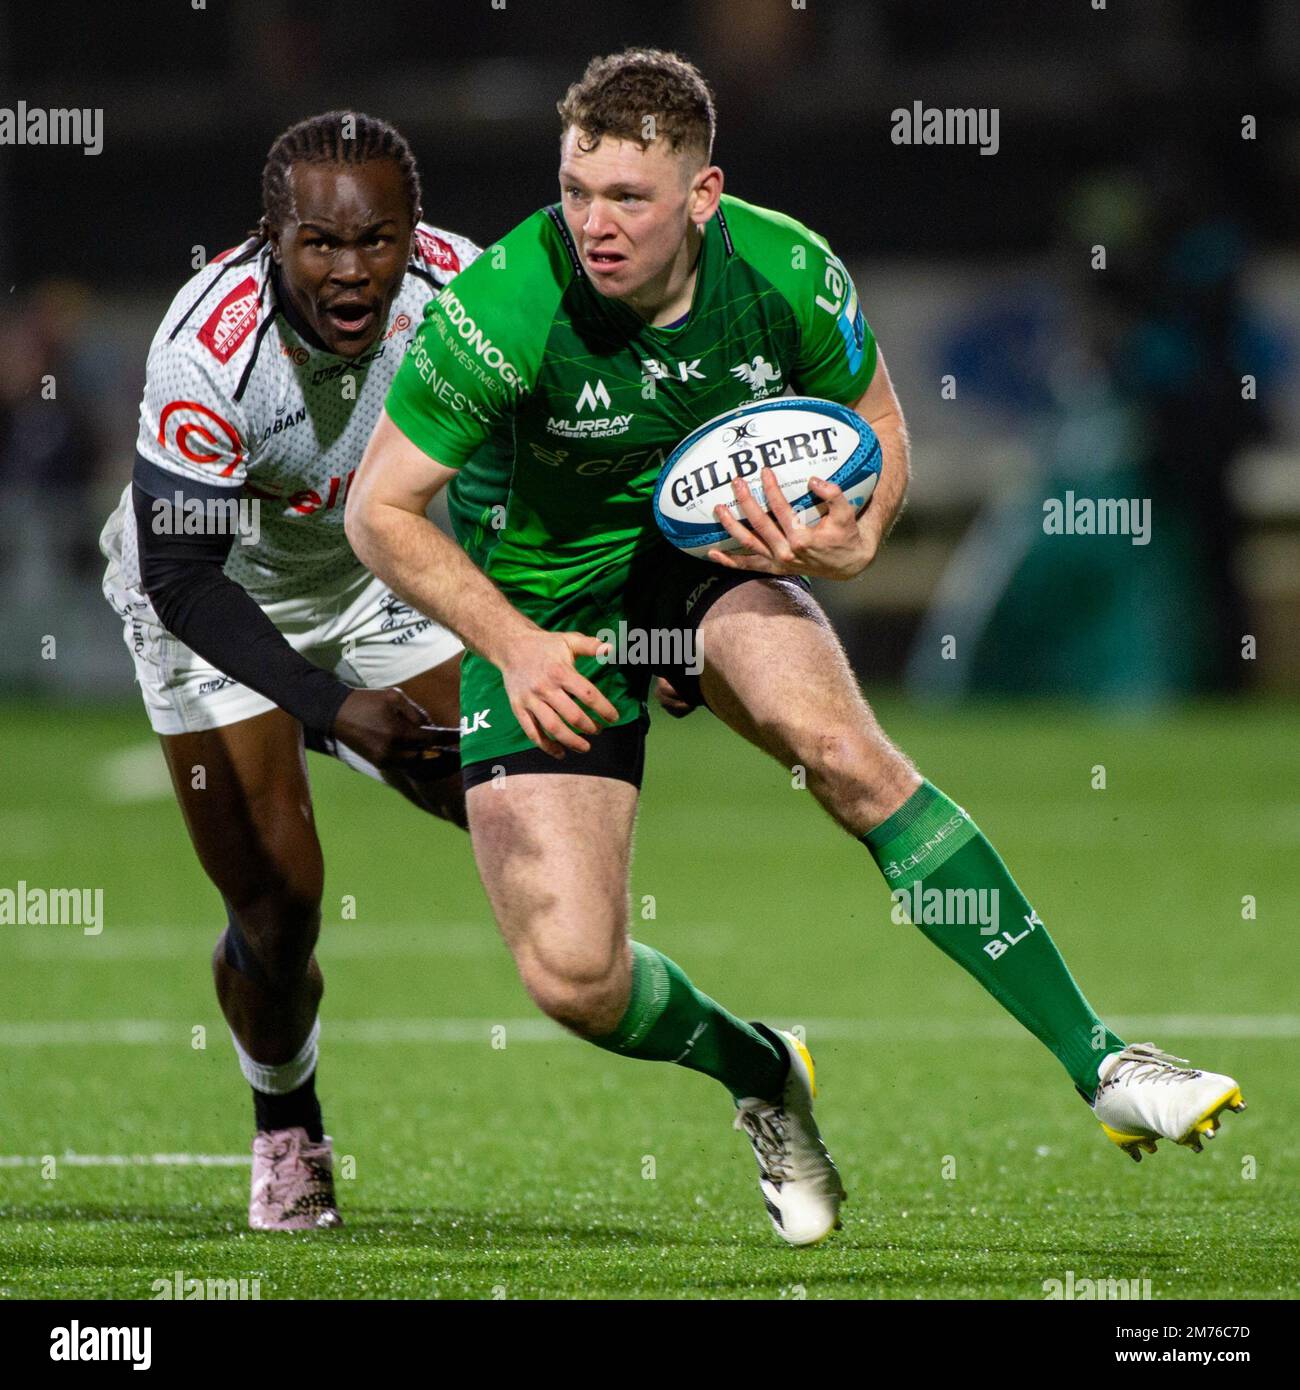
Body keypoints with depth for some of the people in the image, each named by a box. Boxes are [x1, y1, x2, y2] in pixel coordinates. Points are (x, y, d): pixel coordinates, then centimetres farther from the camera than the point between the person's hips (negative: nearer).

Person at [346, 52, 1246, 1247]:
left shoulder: (788, 273, -18)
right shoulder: (506, 308, -26)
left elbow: (877, 431, 2)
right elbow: (381, 507, -15)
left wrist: (850, 545, -20)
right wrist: (512, 645, -26)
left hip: (713, 561, 1)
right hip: (543, 612, -1)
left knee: (843, 748, -32)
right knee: (570, 975, -15)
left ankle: (1101, 1067, -26)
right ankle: (766, 1083, 21)